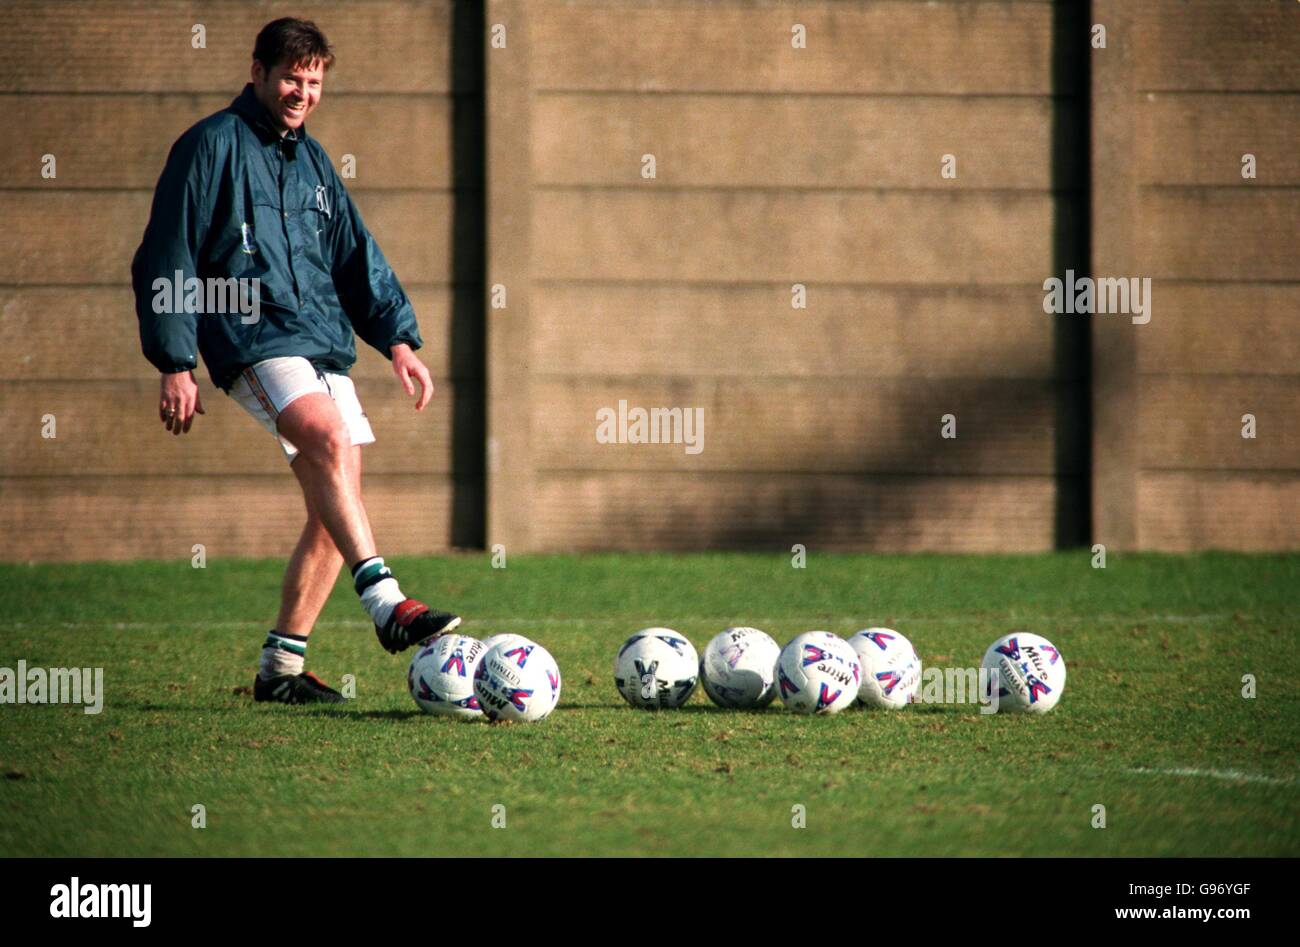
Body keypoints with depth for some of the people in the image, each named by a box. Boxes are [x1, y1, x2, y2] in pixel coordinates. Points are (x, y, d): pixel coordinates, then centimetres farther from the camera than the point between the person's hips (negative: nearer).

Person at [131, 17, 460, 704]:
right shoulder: (213, 145, 0)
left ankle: (281, 666, 8)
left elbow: (356, 254, 25)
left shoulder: (310, 160, 21)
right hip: (253, 338, -8)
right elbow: (165, 261, -3)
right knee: (329, 438, -33)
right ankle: (387, 606, -43)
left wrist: (397, 336, 12)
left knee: (333, 509, -1)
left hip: (324, 348, 8)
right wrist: (175, 365, -9)